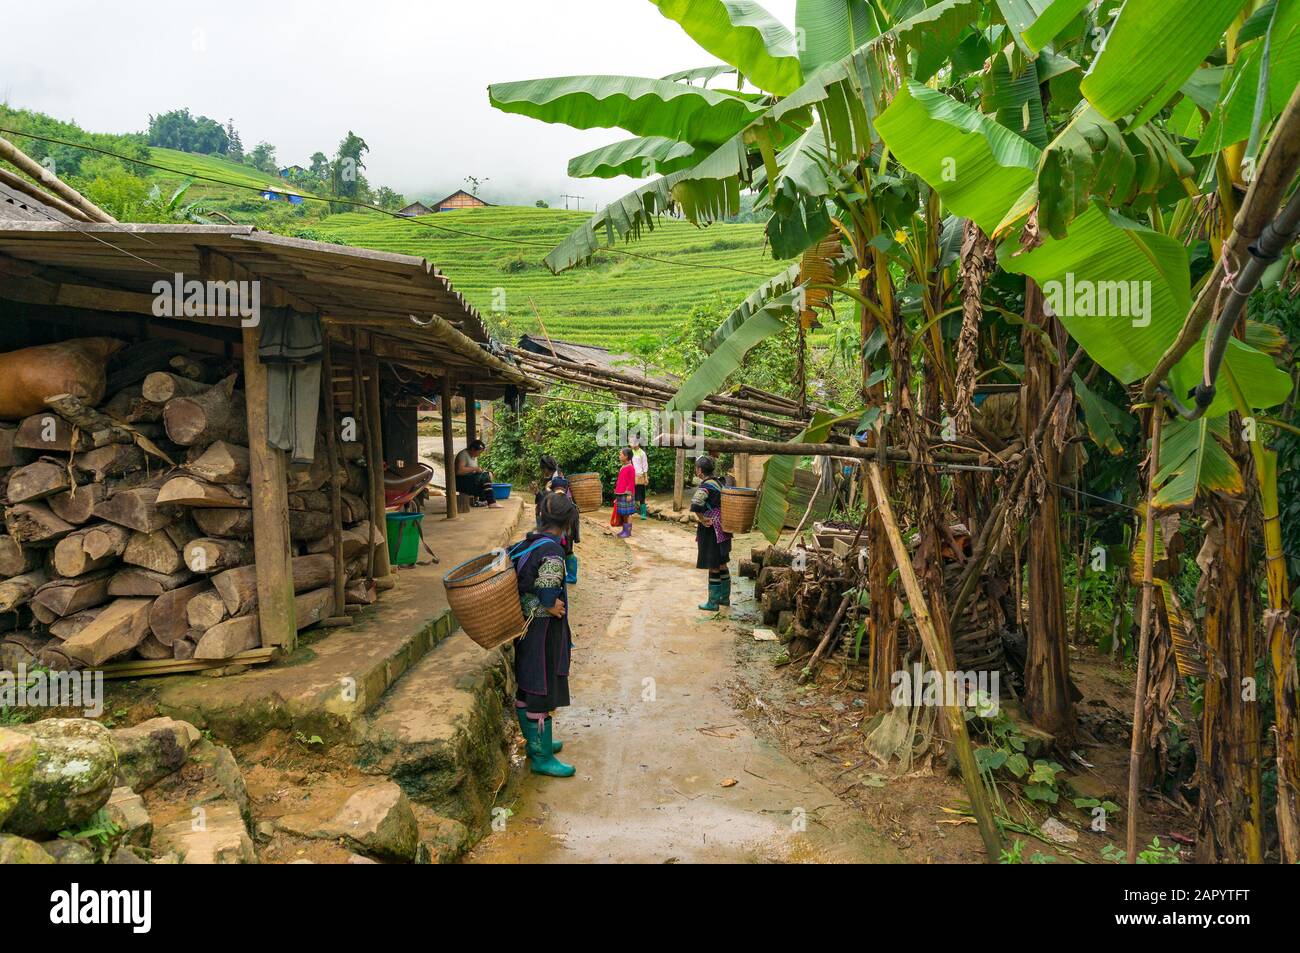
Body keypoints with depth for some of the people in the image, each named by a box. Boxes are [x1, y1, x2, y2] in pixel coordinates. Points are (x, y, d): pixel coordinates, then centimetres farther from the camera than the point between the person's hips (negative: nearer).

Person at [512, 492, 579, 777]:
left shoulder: (525, 545, 3)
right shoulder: (552, 552, -22)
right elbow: (548, 601, -25)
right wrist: (551, 606, -9)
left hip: (524, 633, 9)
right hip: (543, 635, -8)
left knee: (525, 690, 19)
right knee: (543, 694, 3)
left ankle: (536, 742, 37)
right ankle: (542, 758, 15)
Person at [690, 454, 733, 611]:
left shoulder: (705, 486, -18)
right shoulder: (718, 482, 9)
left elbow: (696, 505, -34)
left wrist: (702, 519, -19)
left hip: (711, 531, -9)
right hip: (722, 529, 9)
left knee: (713, 567, 0)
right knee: (722, 564, 18)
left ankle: (713, 602, 8)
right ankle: (725, 597, 29)